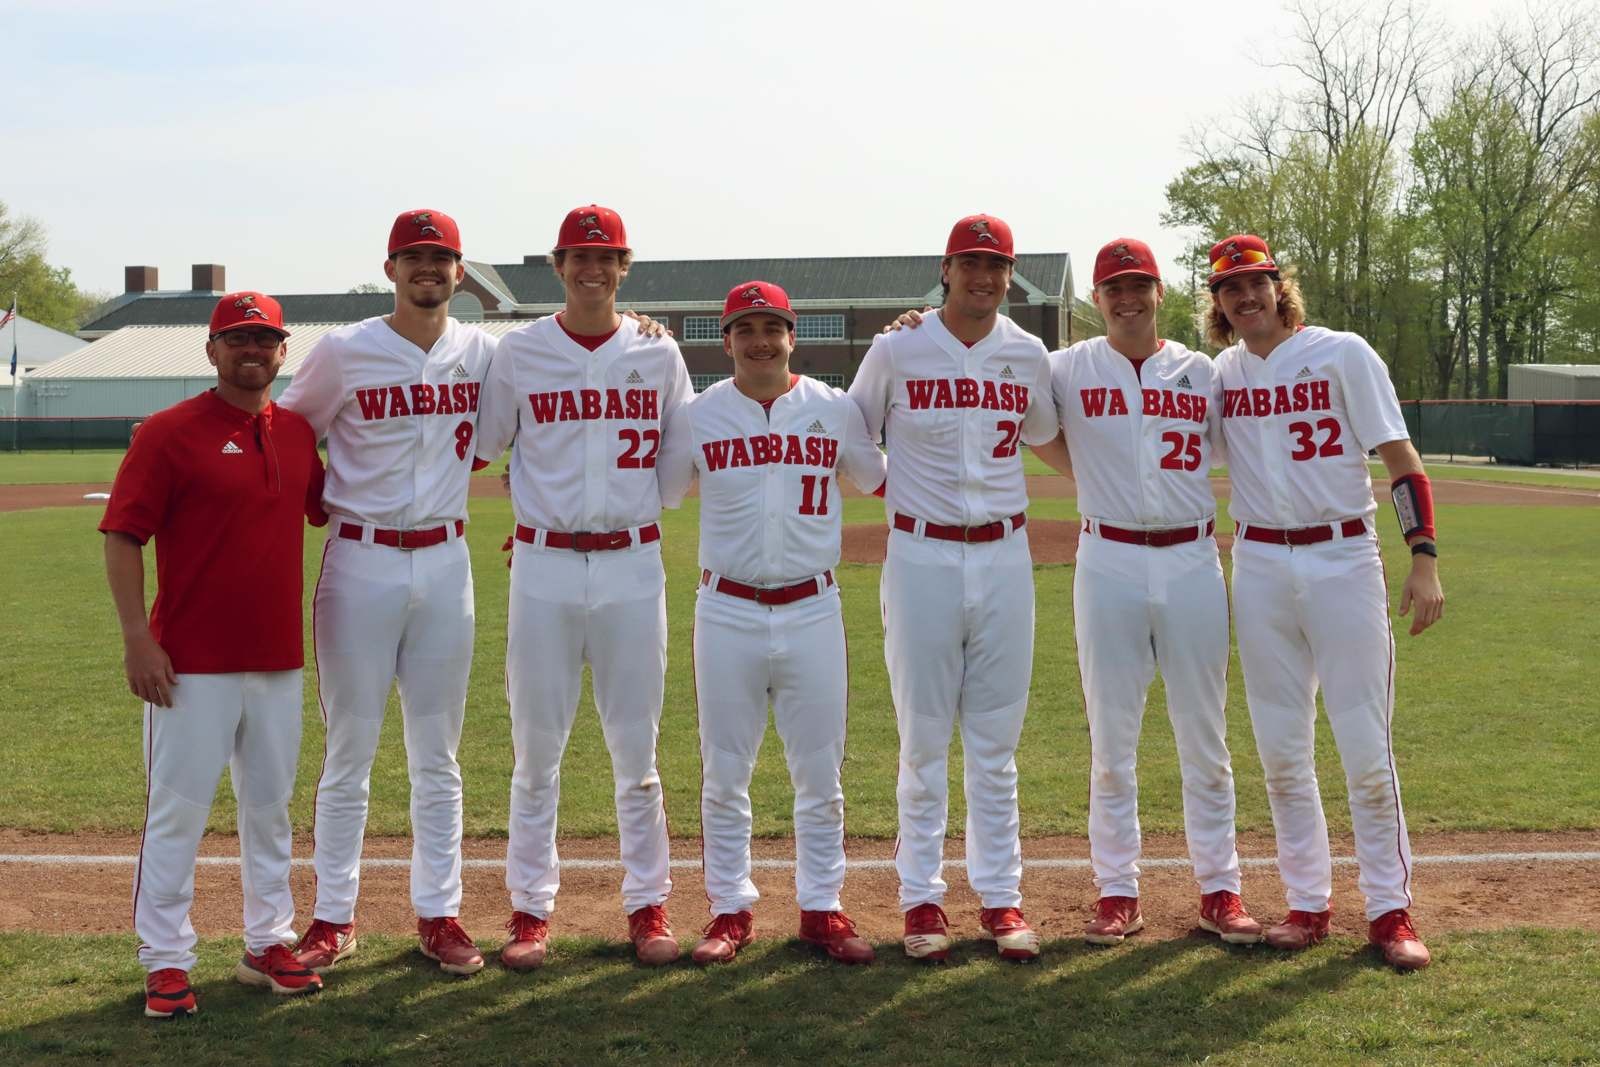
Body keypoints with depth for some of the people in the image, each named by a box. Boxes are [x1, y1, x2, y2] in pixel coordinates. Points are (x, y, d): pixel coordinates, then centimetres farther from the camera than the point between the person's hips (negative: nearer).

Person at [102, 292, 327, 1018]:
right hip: (193, 663, -6)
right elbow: (122, 536, -10)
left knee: (271, 807, 14)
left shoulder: (297, 432, 9)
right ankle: (165, 963, 10)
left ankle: (268, 945, 27)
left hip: (279, 658, 6)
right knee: (177, 811, 0)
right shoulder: (169, 433, -8)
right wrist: (137, 637, -16)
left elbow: (325, 507, 24)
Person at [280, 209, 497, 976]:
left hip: (446, 562, 3)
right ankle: (334, 919, 17)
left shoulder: (484, 353, 4)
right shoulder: (344, 352, -5)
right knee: (350, 753, 5)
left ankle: (439, 915, 19)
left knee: (437, 756, 10)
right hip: (361, 563, -3)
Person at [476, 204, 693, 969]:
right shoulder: (518, 352, 2)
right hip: (545, 565, 0)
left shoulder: (657, 352, 5)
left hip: (633, 563, 1)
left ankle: (647, 905, 18)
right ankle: (530, 908, 16)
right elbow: (478, 447, 7)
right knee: (536, 749, 6)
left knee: (636, 748, 7)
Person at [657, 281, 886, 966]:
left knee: (820, 774, 7)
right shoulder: (697, 416, 1)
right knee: (724, 775, 7)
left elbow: (882, 480, 16)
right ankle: (731, 911, 20)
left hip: (813, 609, 1)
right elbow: (649, 495, 10)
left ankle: (821, 909, 19)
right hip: (727, 612, 0)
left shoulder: (835, 410, 3)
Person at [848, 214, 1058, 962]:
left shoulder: (1028, 355, 5)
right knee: (923, 740, 5)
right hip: (922, 558, -2)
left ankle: (1001, 899, 16)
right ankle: (921, 898, 14)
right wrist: (887, 483, 3)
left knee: (996, 745, 8)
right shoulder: (896, 350, -2)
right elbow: (852, 436, 10)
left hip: (1004, 557, 2)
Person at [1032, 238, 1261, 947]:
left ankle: (1219, 889, 17)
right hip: (1109, 563, -1)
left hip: (1192, 561, 1)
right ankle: (1117, 892, 15)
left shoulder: (1203, 373, 8)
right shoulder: (1067, 370, 3)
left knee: (1205, 740, 7)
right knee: (1111, 741, 5)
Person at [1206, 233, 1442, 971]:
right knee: (1281, 749, 7)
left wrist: (1424, 557, -16)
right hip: (1259, 565, 4)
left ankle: (1389, 910, 8)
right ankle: (1308, 903, 19)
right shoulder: (1221, 372, 7)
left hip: (1343, 558, -3)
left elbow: (1401, 459, -7)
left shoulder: (1342, 355, -4)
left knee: (1366, 746, -3)